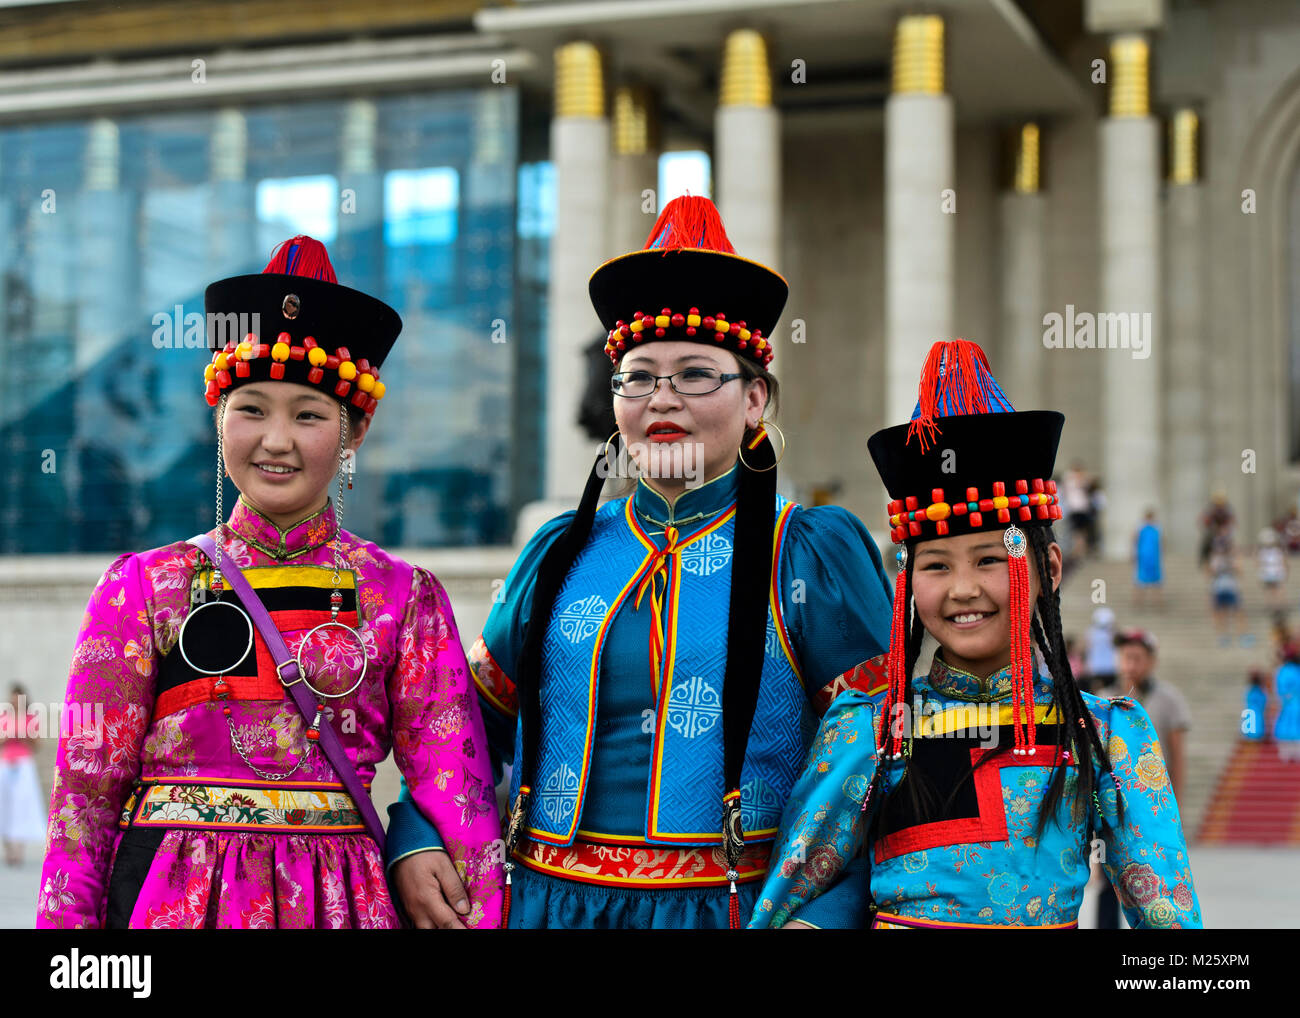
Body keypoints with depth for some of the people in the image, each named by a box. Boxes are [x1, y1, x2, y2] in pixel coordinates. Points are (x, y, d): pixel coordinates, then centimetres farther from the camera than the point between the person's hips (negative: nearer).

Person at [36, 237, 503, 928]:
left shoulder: (404, 597, 2)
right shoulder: (145, 586, 2)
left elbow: (455, 790, -2)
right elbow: (87, 789, 1)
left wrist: (480, 915, -11)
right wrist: (64, 919, -6)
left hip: (338, 902, 1)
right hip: (168, 898, 0)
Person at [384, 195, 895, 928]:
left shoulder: (814, 554, -3)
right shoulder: (561, 553, 7)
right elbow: (470, 723, 13)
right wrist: (416, 841, -2)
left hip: (735, 907, -3)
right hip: (554, 901, 3)